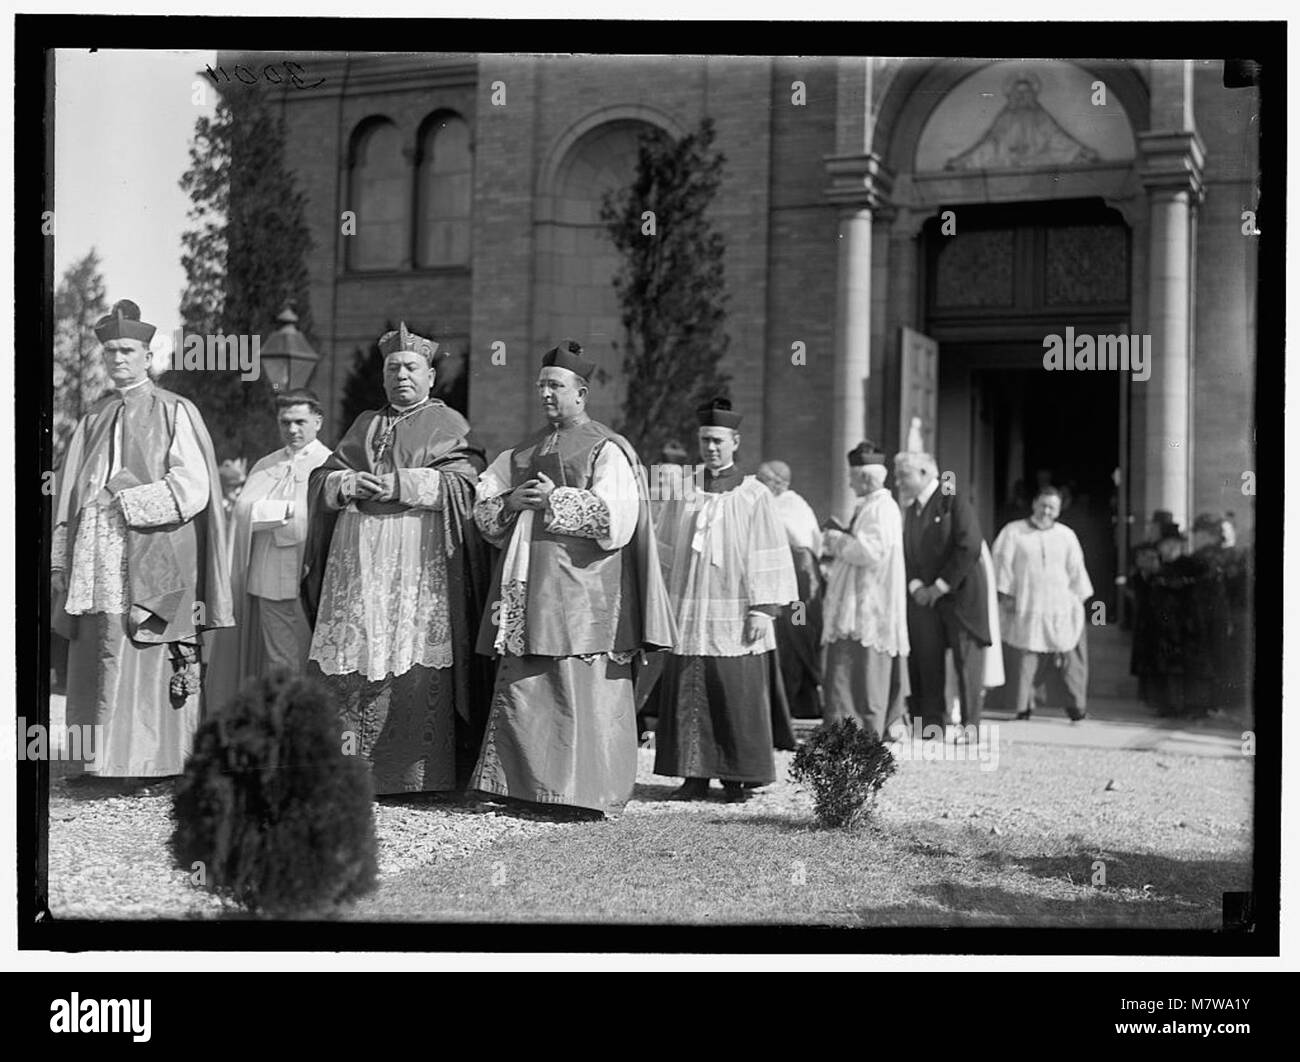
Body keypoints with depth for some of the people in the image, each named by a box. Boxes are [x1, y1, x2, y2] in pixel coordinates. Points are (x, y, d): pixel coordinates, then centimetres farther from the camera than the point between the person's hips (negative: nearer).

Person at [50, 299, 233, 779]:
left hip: (152, 558, -5)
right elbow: (69, 492, 17)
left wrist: (127, 501, -11)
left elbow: (193, 487, -7)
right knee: (96, 662, 2)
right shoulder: (94, 419, 17)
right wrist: (60, 560, 10)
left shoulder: (175, 412, 2)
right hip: (96, 562, 5)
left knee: (147, 663, -9)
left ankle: (156, 759, -7)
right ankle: (100, 760, 6)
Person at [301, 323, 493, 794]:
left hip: (419, 560, -4)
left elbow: (462, 483, -7)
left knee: (414, 663, -10)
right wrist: (343, 483, -5)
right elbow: (320, 478, 17)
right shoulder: (364, 425, 23)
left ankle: (419, 774, -6)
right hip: (358, 560, 4)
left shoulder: (448, 425, 9)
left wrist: (398, 483, -16)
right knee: (351, 661, -3)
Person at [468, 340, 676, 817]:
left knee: (583, 687, -6)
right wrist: (510, 503, -4)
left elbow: (617, 515, -13)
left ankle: (594, 792, 0)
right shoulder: (523, 451, 18)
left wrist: (554, 501, -13)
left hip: (581, 579, -6)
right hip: (528, 580, 6)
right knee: (521, 684, 3)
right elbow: (483, 504, 16)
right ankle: (523, 783, 10)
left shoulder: (606, 449, -1)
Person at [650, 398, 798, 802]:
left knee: (737, 701, 1)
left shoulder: (754, 496, -1)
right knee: (687, 697, 3)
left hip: (734, 617, -3)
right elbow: (666, 552, 11)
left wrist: (763, 609, -10)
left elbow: (768, 558, -3)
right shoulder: (679, 494, 8)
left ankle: (738, 778, 10)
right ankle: (694, 776, 10)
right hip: (688, 614, 3)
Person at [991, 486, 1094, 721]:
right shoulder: (1013, 532, 5)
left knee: (1067, 655, -3)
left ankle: (1074, 703, 6)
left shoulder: (1067, 536, 12)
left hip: (1060, 610, 2)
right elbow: (1002, 563, 1)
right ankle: (1023, 706, 4)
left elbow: (1076, 570, 13)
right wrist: (1005, 594, -7)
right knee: (1024, 657, -3)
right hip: (1024, 609, -2)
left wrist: (1078, 600, 7)